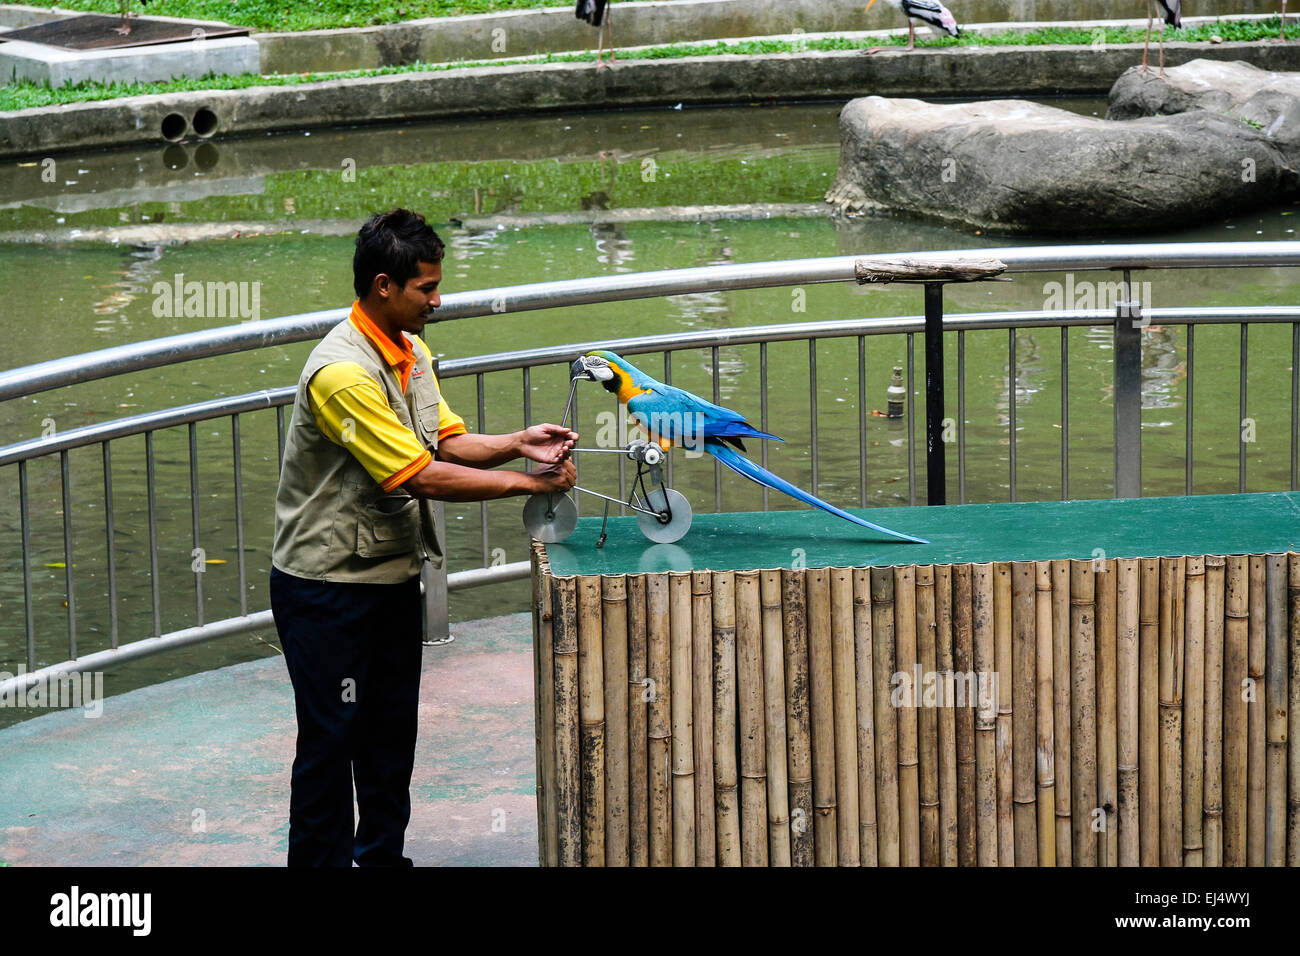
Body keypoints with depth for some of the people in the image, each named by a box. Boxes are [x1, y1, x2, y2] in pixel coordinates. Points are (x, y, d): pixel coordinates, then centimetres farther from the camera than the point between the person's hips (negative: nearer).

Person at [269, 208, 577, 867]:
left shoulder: (412, 353, 6)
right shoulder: (343, 372, -25)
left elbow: (447, 441, 11)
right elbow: (419, 477, -25)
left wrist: (519, 443, -8)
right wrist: (526, 484, -20)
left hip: (393, 576, 9)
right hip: (328, 587, -9)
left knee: (392, 728, 17)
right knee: (332, 737, -1)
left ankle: (383, 855, 31)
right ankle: (321, 860, 9)